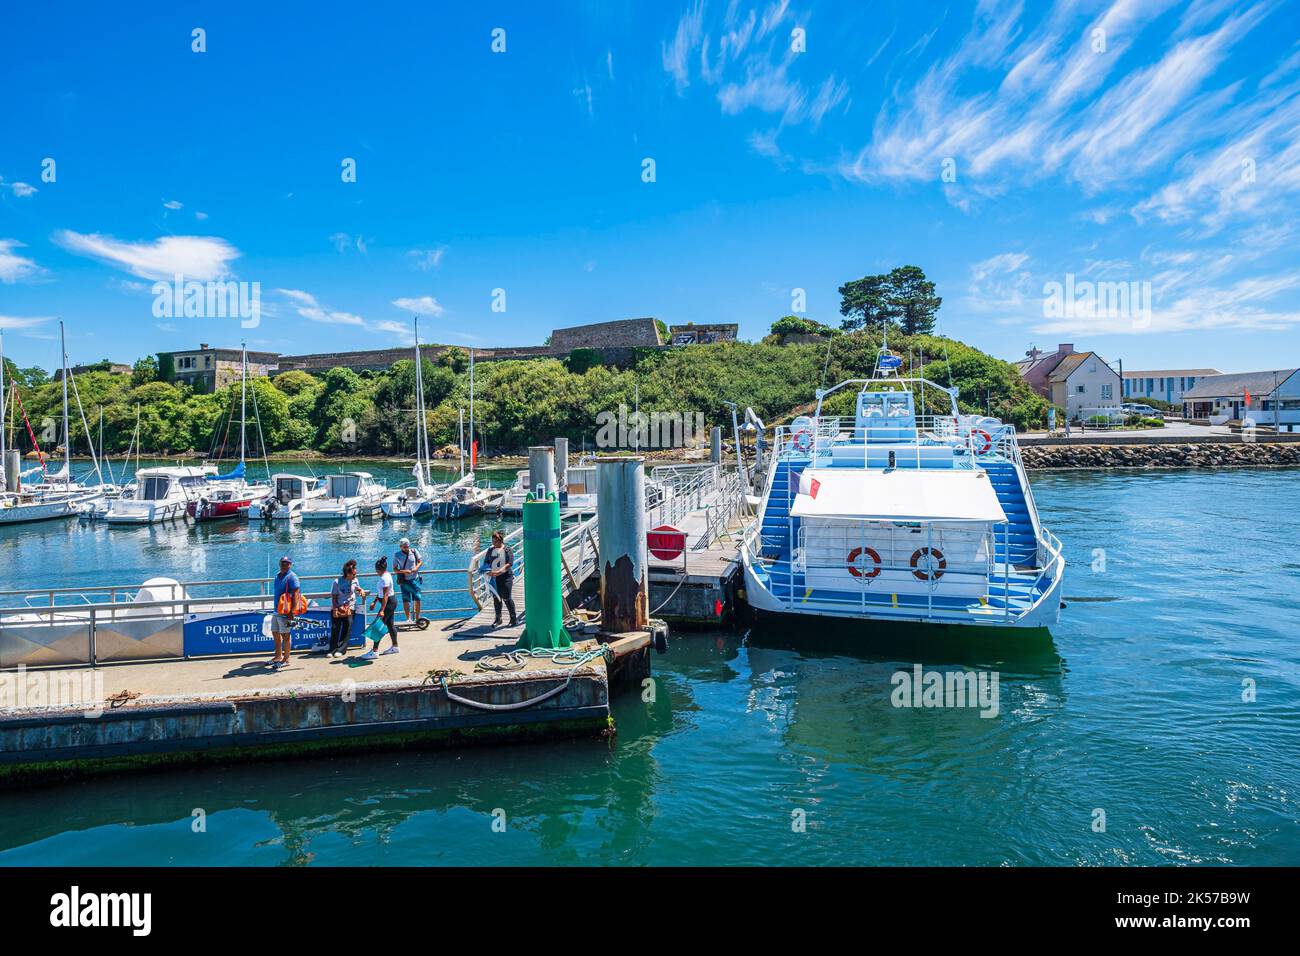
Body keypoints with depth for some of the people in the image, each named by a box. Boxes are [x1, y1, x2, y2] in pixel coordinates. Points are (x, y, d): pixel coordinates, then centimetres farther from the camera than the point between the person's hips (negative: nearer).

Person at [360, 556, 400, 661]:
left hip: (388, 602, -10)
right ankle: (395, 647, 27)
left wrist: (382, 610, -29)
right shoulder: (385, 575, 10)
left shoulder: (384, 578, -22)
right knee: (390, 624, 17)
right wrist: (374, 602, 21)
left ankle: (374, 651, -6)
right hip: (391, 602, 10)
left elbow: (385, 595, -27)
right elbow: (380, 592, 20)